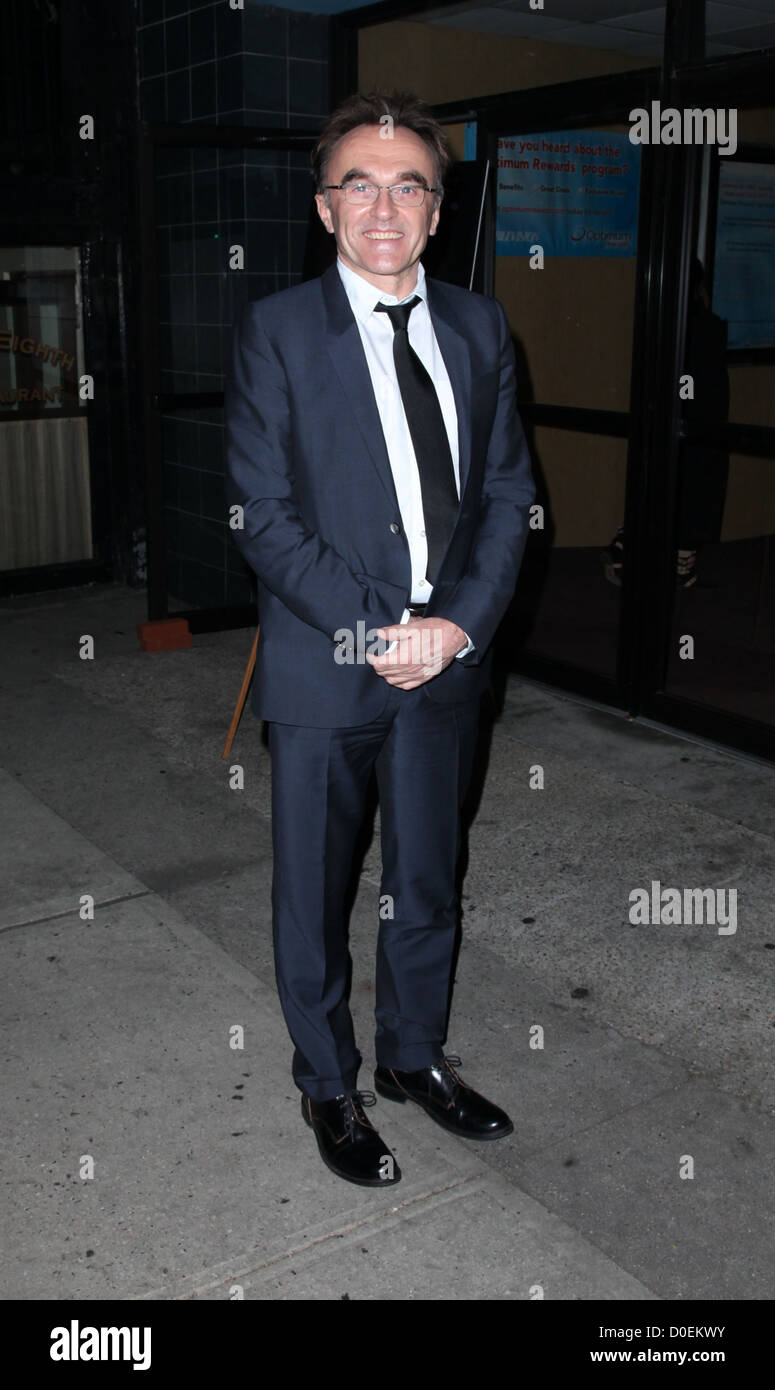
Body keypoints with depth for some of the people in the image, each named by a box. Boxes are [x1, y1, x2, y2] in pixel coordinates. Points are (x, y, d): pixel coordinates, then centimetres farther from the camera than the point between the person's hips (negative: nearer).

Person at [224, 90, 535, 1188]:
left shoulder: (479, 327, 6)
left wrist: (461, 621, -10)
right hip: (324, 665, -3)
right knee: (312, 891, 10)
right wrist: (376, 628, -18)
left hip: (446, 654, 4)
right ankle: (330, 1087, 32)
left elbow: (507, 492, 5)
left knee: (427, 879, 17)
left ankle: (415, 1054, 40)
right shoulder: (275, 332, -6)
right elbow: (264, 514, -10)